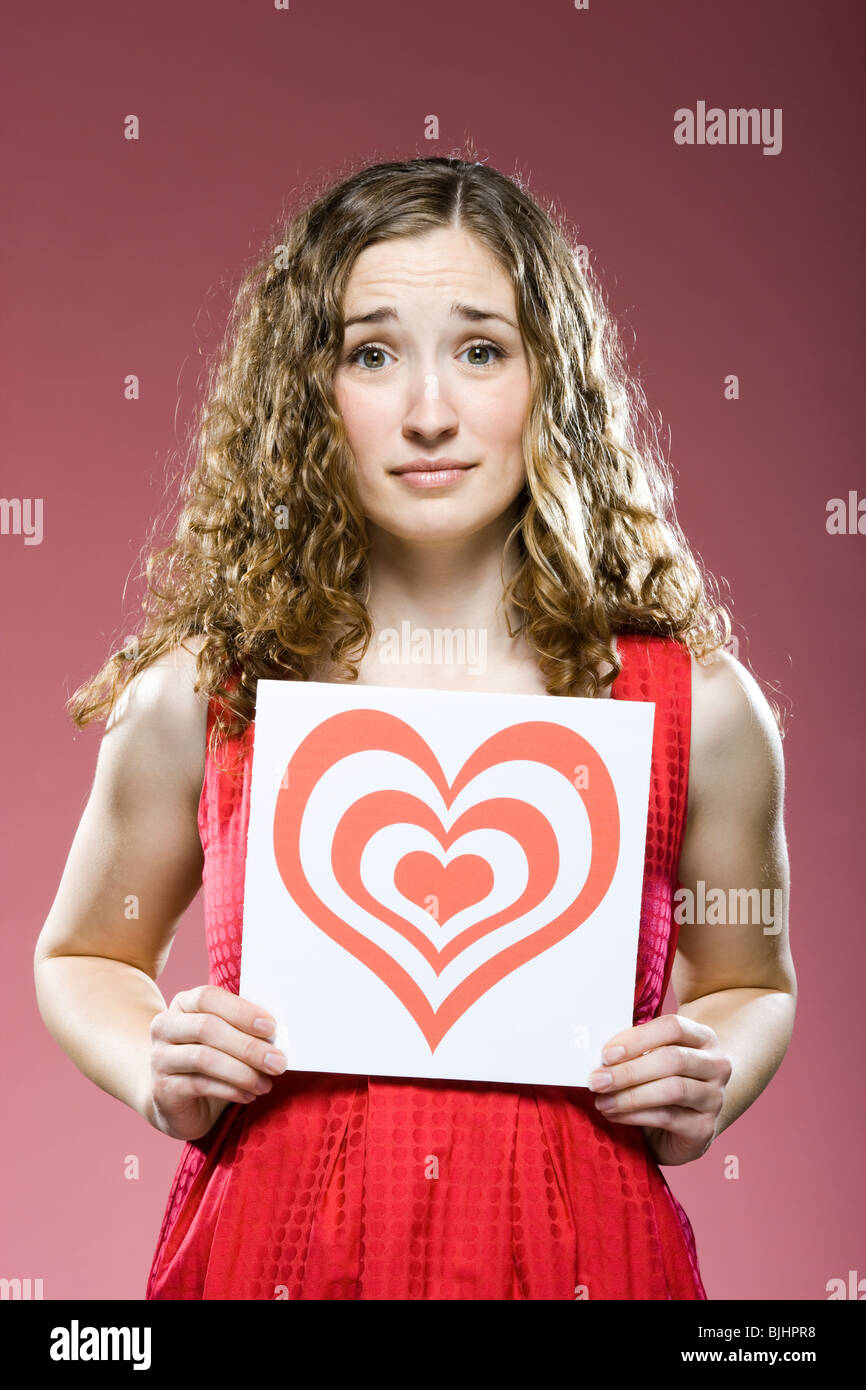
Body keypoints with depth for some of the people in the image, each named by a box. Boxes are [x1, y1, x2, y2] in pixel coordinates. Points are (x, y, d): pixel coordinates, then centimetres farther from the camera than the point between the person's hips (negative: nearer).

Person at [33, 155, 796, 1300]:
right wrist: (161, 1071, -8)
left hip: (577, 1254, 1)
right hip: (269, 1247, 0)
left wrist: (706, 1087, -8)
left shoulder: (699, 706, -6)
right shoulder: (197, 697, -6)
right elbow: (82, 959, 11)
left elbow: (752, 979, 12)